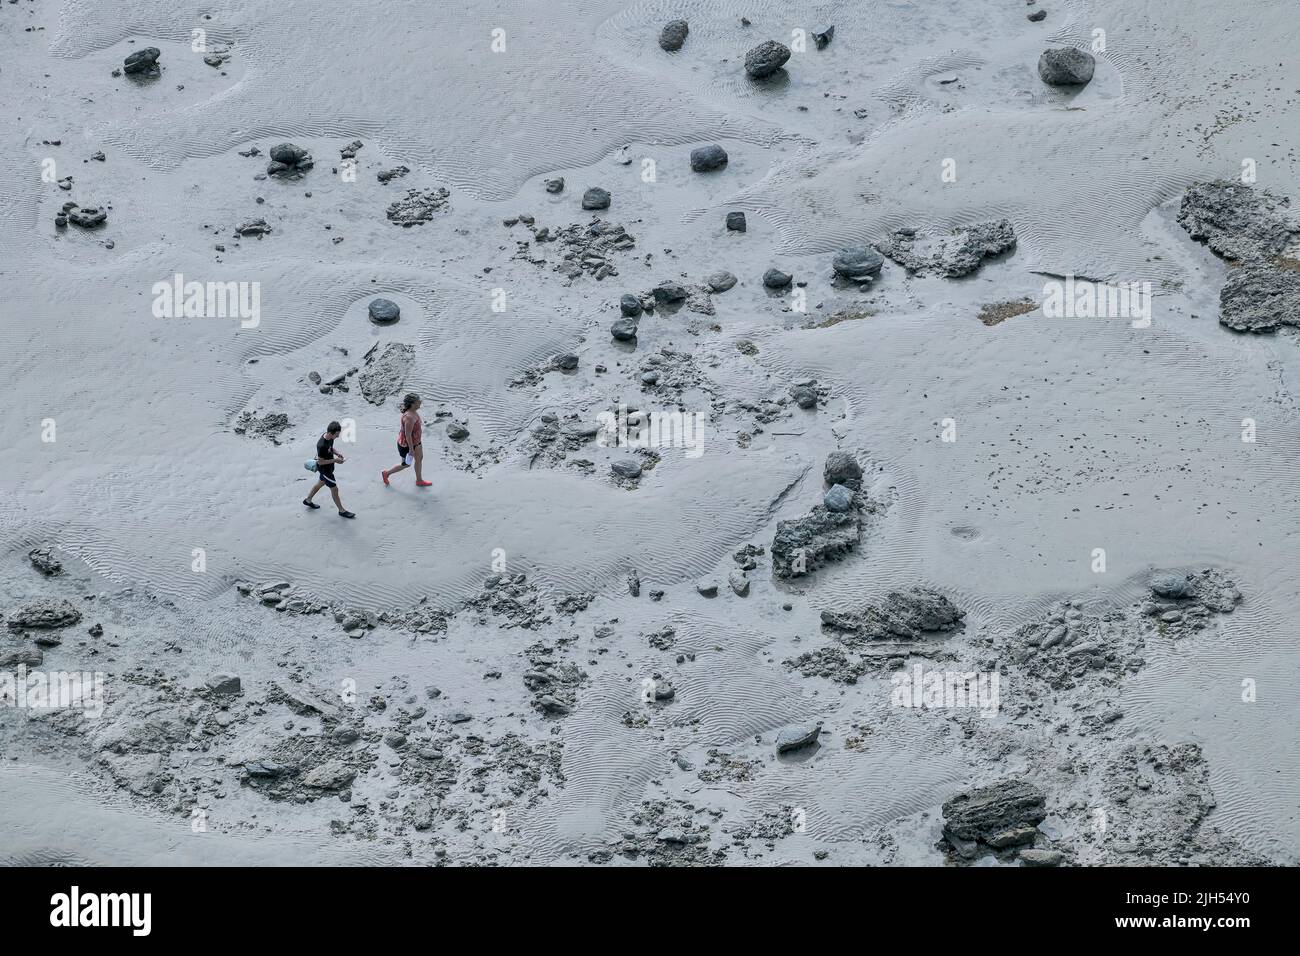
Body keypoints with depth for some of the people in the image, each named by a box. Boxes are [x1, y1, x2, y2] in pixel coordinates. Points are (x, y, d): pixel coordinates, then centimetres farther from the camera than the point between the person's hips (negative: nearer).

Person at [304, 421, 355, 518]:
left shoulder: (330, 438, -11)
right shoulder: (322, 445, -38)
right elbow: (320, 461, -28)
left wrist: (337, 453, -6)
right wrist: (335, 460, -26)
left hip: (329, 467, 9)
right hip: (324, 469, -9)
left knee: (321, 483, 29)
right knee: (334, 489, 5)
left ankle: (308, 500, 49)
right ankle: (342, 511, 22)